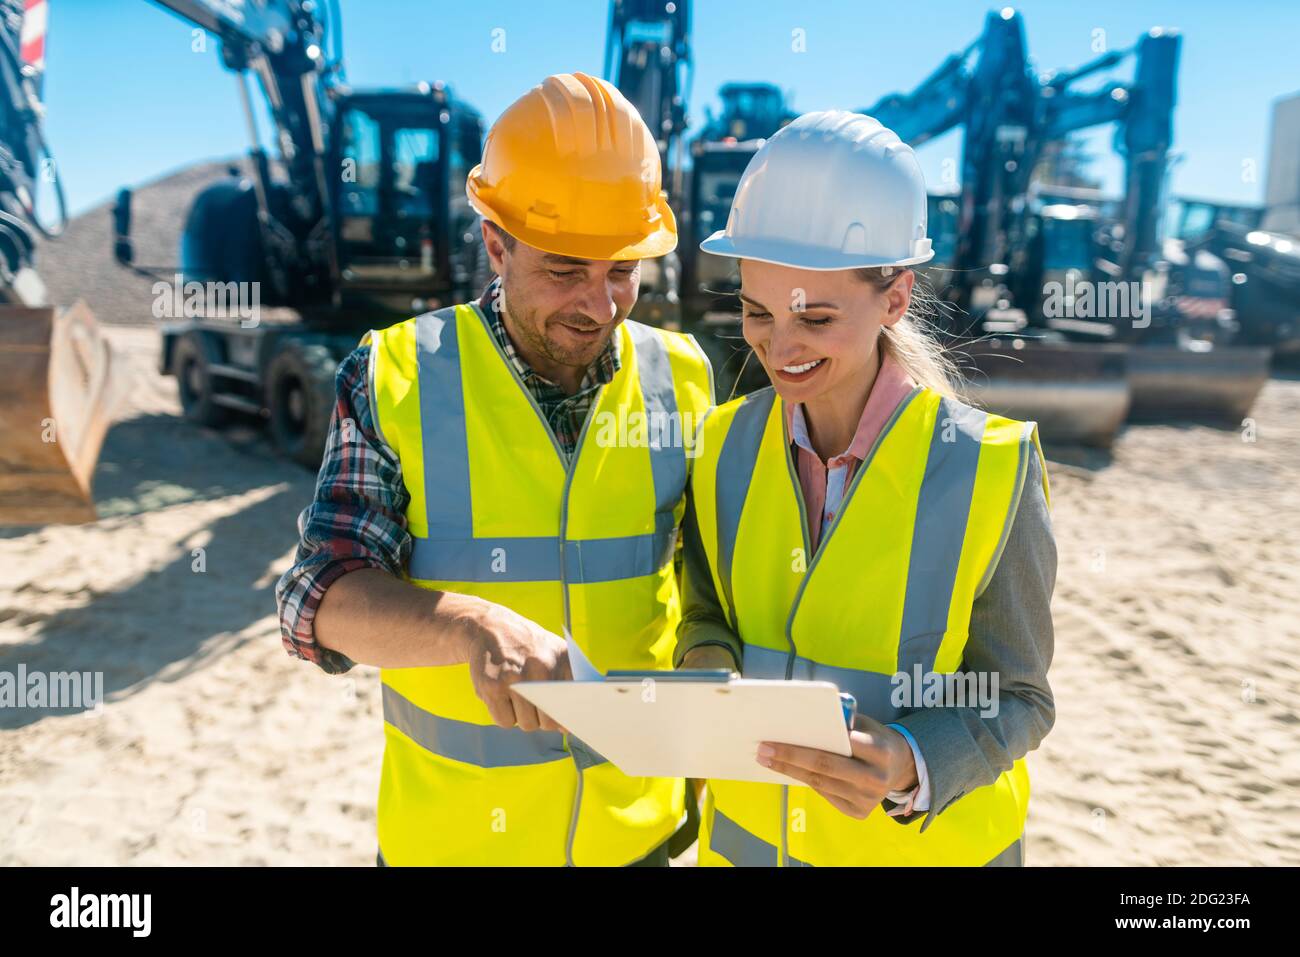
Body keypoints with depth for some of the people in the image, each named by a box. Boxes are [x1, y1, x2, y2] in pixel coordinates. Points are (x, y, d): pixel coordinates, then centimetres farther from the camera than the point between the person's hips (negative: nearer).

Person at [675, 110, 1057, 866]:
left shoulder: (990, 470, -20)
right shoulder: (726, 447, -11)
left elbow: (1015, 700, -11)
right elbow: (706, 609, 1)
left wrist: (909, 766, -29)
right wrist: (707, 663, -20)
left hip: (927, 841, -2)